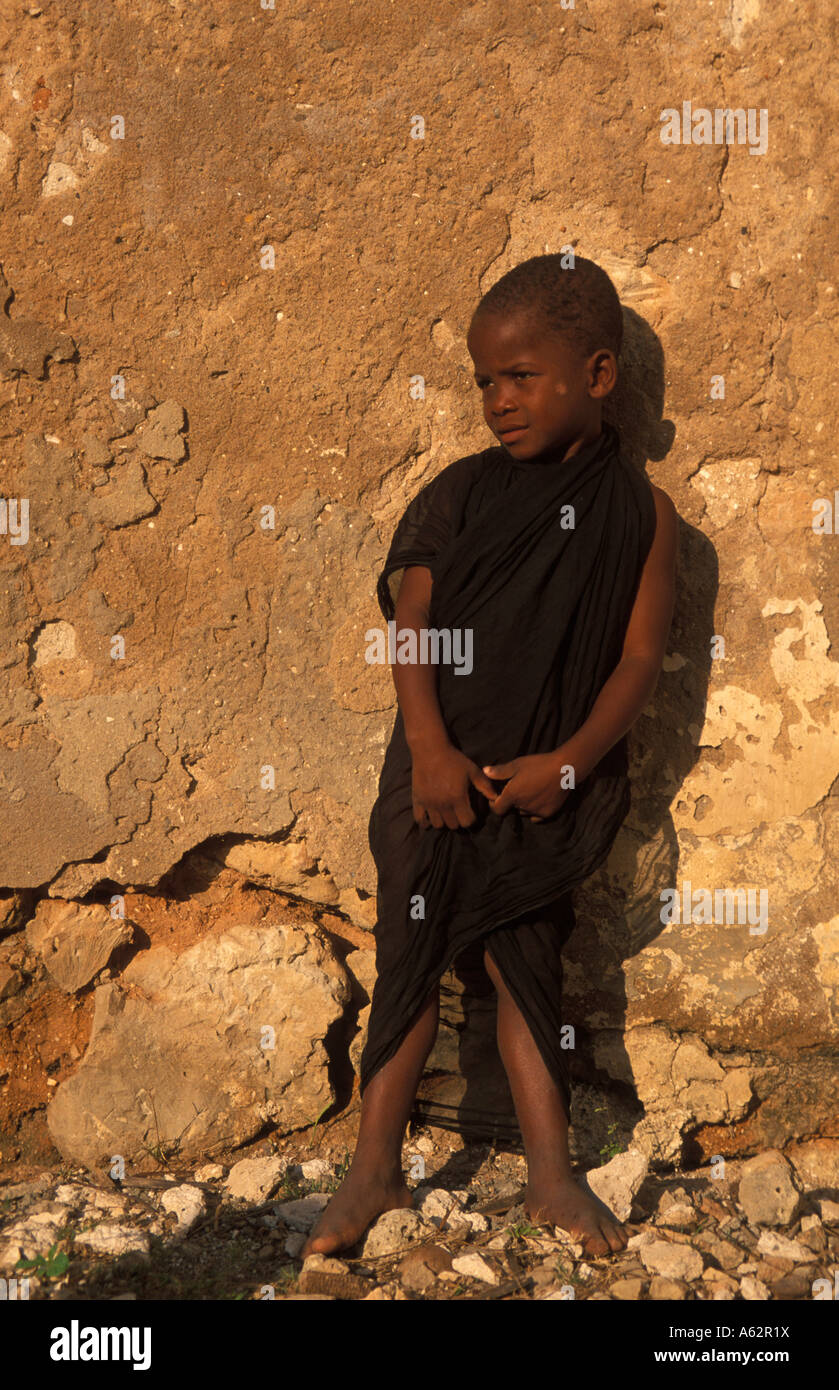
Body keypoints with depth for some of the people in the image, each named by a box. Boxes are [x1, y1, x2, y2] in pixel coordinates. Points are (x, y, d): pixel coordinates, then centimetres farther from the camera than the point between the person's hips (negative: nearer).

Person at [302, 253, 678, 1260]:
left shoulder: (639, 513, -2)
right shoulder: (459, 494, -1)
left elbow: (639, 656, -5)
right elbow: (411, 623, -5)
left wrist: (571, 761, -16)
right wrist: (430, 747, -16)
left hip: (550, 787, -1)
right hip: (441, 773, 1)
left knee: (529, 967, 9)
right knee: (409, 960, 6)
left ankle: (550, 1176, 20)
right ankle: (375, 1170, 16)